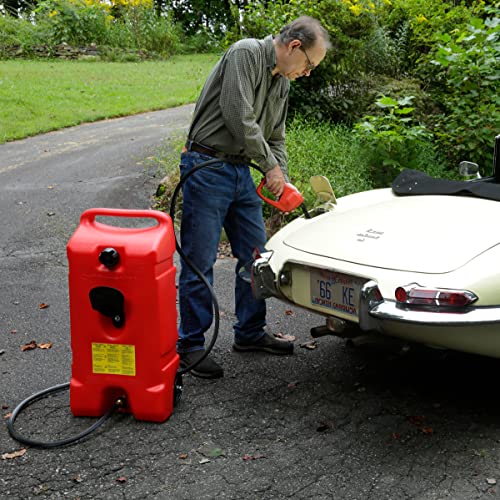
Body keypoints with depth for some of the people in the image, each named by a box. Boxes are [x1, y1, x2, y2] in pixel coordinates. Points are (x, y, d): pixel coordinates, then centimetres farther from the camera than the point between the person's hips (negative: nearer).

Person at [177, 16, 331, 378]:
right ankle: (190, 346, 7)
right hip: (207, 168, -9)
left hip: (241, 172, 9)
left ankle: (250, 334, 26)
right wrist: (271, 166, -14)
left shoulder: (282, 82, 14)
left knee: (256, 255, 12)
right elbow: (239, 117, -22)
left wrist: (283, 184, 4)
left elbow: (276, 138, 19)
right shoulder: (246, 53, -13)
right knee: (200, 261, -4)